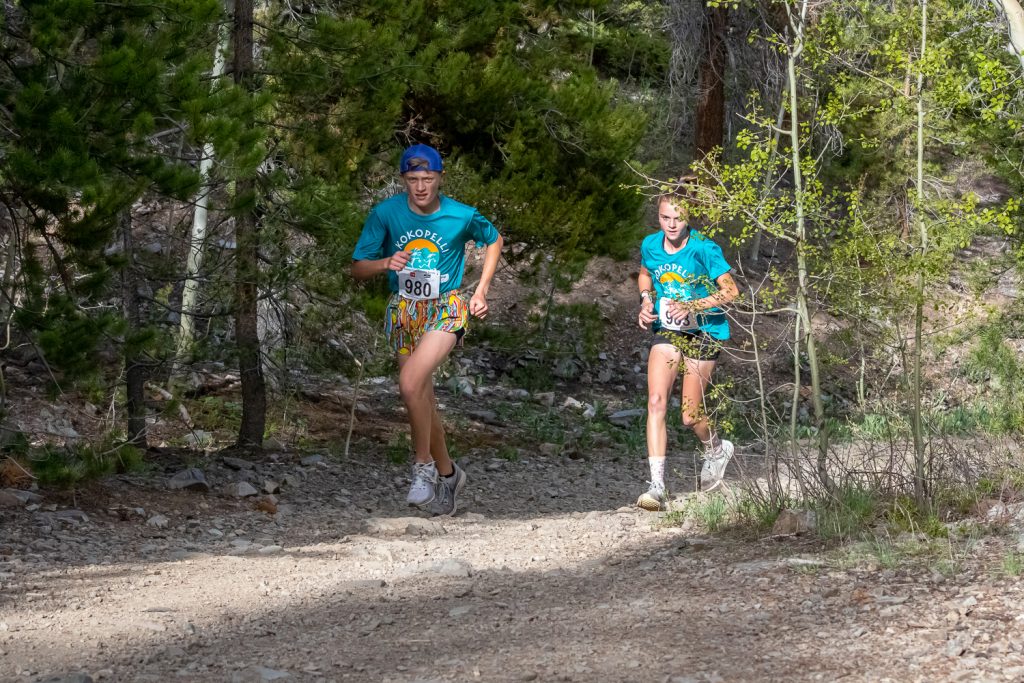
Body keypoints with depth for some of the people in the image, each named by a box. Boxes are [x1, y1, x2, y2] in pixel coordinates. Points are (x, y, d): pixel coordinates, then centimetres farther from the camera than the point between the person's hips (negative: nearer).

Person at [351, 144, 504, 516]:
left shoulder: (462, 217, -12)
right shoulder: (385, 213, -9)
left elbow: (494, 240, 10)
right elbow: (358, 269, -6)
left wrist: (481, 291, 4)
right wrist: (386, 263, -27)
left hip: (446, 309, -3)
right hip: (403, 311, 4)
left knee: (410, 383, -26)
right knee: (423, 399, 10)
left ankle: (424, 465, -10)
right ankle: (447, 474, 29)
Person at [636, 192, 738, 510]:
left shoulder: (704, 249, -17)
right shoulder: (650, 245, -1)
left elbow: (730, 291, -19)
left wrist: (692, 306, -28)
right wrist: (646, 301, 2)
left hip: (703, 333, -4)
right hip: (666, 332, 4)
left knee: (690, 416, -1)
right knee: (656, 402, -15)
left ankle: (717, 449, 36)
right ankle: (657, 486, -17)